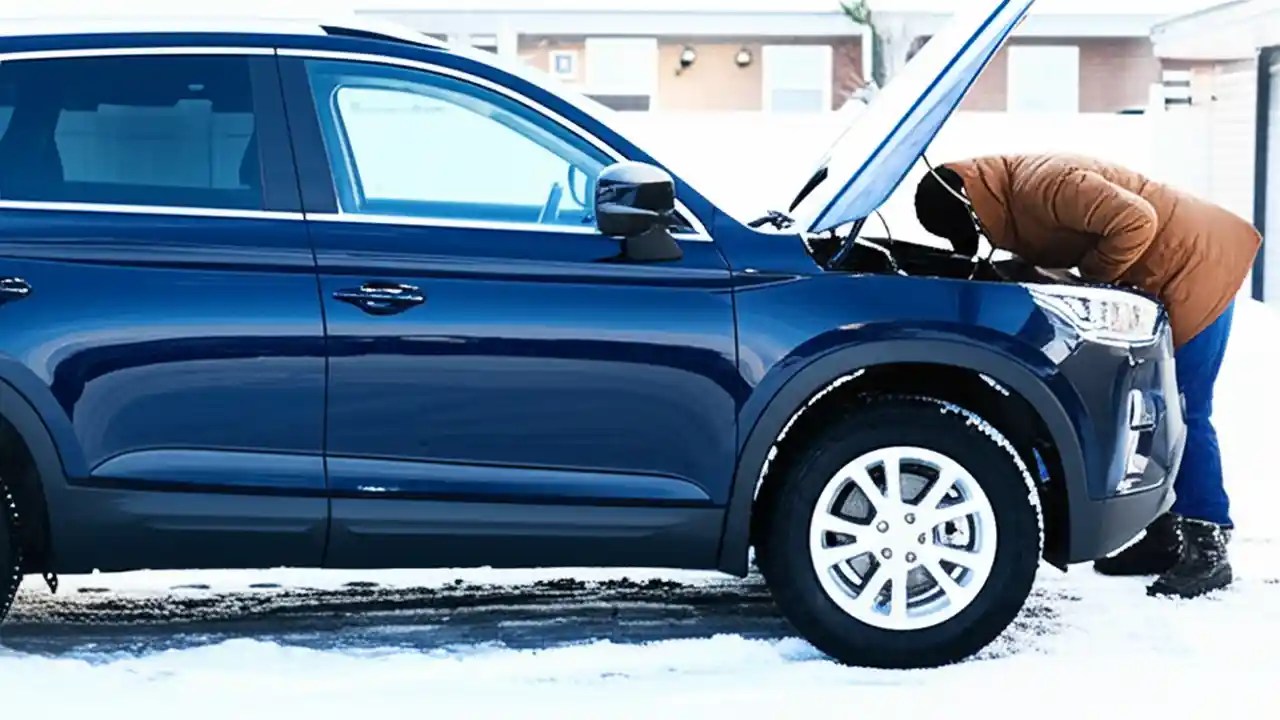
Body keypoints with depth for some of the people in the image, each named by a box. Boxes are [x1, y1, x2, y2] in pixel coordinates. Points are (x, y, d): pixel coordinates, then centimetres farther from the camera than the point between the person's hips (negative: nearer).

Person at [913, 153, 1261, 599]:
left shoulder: (1041, 186, -26)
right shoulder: (1015, 196, 7)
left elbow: (1135, 221, -33)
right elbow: (1048, 254, 14)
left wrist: (1091, 277, -20)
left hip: (1196, 266, -10)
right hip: (1161, 281, 10)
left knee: (1183, 416, -9)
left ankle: (1209, 551, -3)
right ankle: (1164, 538, 19)